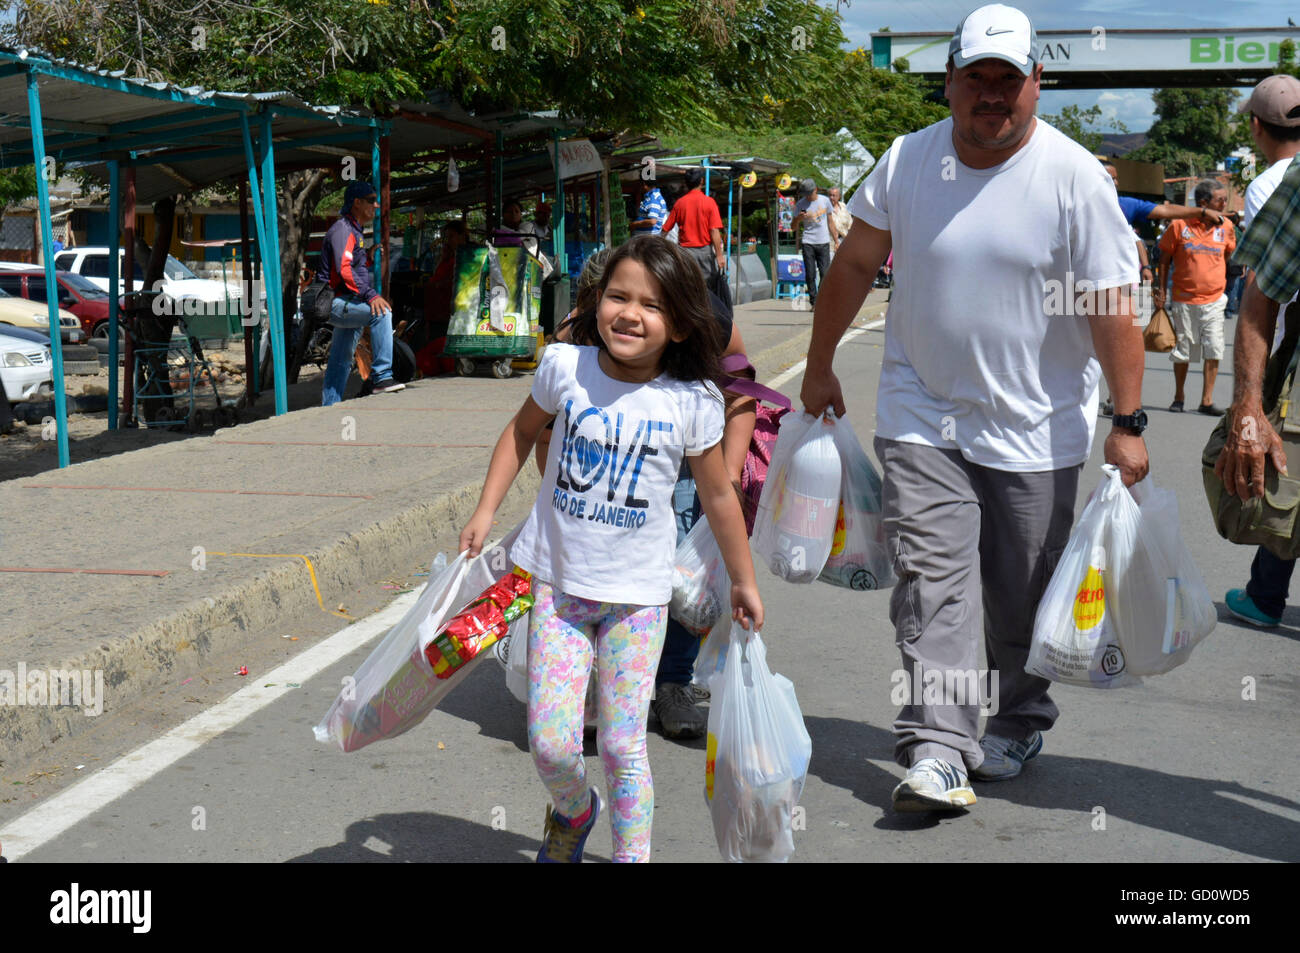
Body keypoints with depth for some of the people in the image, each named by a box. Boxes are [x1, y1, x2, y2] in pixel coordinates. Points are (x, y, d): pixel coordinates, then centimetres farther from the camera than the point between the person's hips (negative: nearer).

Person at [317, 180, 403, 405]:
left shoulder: (355, 231, 21)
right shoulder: (342, 230, -12)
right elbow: (344, 270, -25)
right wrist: (370, 295, -32)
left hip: (345, 305, 11)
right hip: (337, 303, -11)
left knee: (340, 361, 13)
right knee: (381, 312, -31)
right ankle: (382, 377, -36)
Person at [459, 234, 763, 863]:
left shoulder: (692, 403, -11)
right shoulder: (564, 366, -8)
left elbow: (718, 495, 2)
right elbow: (523, 431, 12)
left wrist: (743, 581, 11)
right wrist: (486, 510, 7)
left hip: (637, 592, -1)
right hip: (558, 580, 1)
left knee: (623, 747, 2)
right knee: (549, 744, -2)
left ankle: (632, 854, 22)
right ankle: (573, 810, 32)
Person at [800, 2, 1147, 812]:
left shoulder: (1075, 177, -11)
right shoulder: (907, 161, -1)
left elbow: (1113, 310, -12)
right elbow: (857, 264, 10)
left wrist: (1128, 423, -14)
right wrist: (820, 368, 14)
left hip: (1036, 427, -2)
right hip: (922, 415, 2)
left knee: (1024, 594, 9)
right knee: (932, 577, -7)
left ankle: (1018, 724, 30)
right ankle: (938, 748, -7)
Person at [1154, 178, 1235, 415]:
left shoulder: (1225, 227, 3)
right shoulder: (1180, 224, -5)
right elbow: (1164, 259, 3)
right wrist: (1160, 290, 1)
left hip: (1213, 300, 2)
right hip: (1184, 300, -2)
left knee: (1214, 351, -5)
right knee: (1182, 352, 7)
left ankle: (1206, 400, 3)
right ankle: (1178, 398, 23)